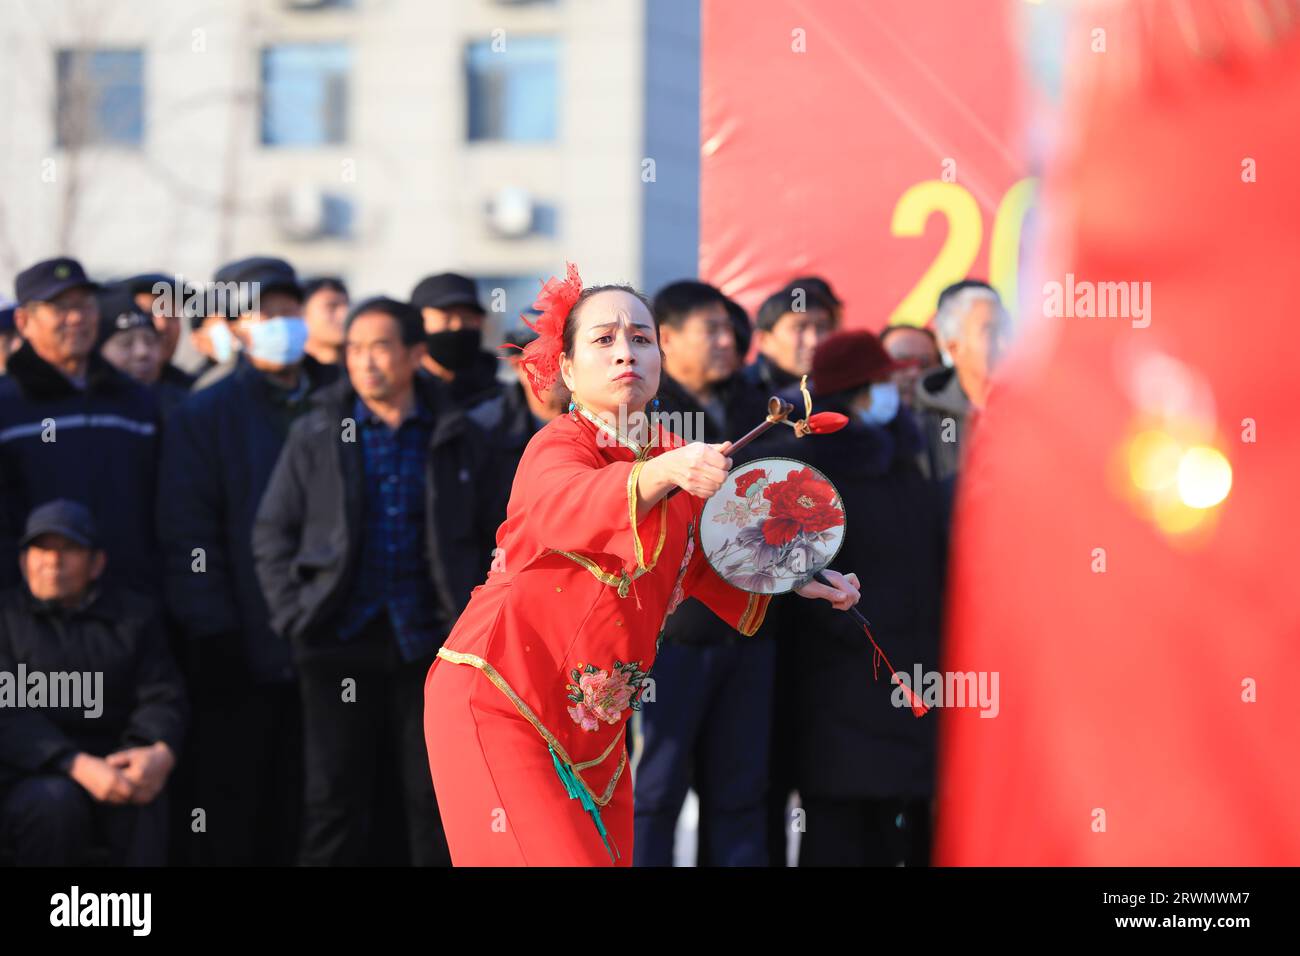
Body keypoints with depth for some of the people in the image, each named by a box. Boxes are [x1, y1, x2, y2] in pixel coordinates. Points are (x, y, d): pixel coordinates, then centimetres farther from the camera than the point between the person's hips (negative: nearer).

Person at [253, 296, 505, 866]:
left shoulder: (458, 440, 6)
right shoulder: (316, 436, 5)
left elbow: (497, 538, 12)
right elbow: (271, 535, 8)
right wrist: (295, 616, -2)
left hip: (430, 643, 0)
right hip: (340, 643, 0)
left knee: (436, 800, 3)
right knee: (334, 799, 0)